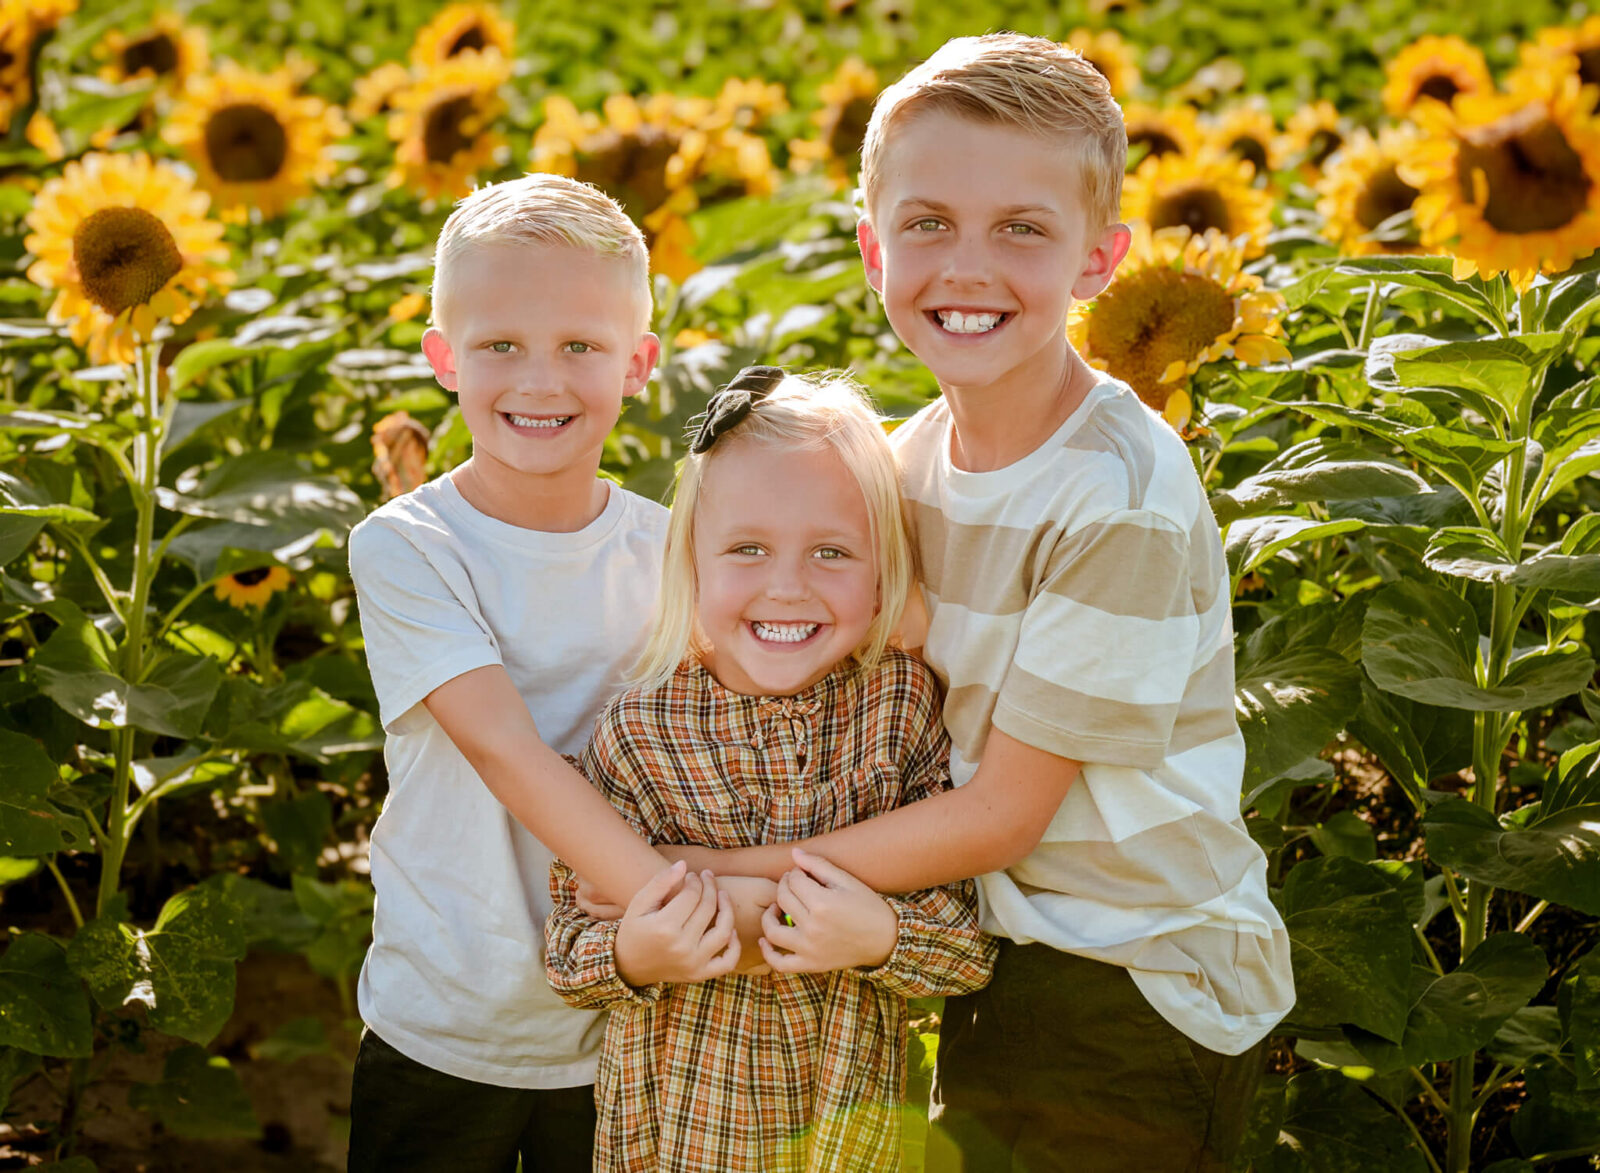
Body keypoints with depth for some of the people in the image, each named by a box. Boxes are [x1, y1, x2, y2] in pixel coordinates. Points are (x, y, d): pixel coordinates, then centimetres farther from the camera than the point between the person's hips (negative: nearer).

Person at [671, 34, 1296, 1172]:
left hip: (1141, 1002, -6)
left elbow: (1003, 812, -18)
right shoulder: (919, 455, -1)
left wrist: (733, 870, -15)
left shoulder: (1122, 502, -23)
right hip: (997, 960, 6)